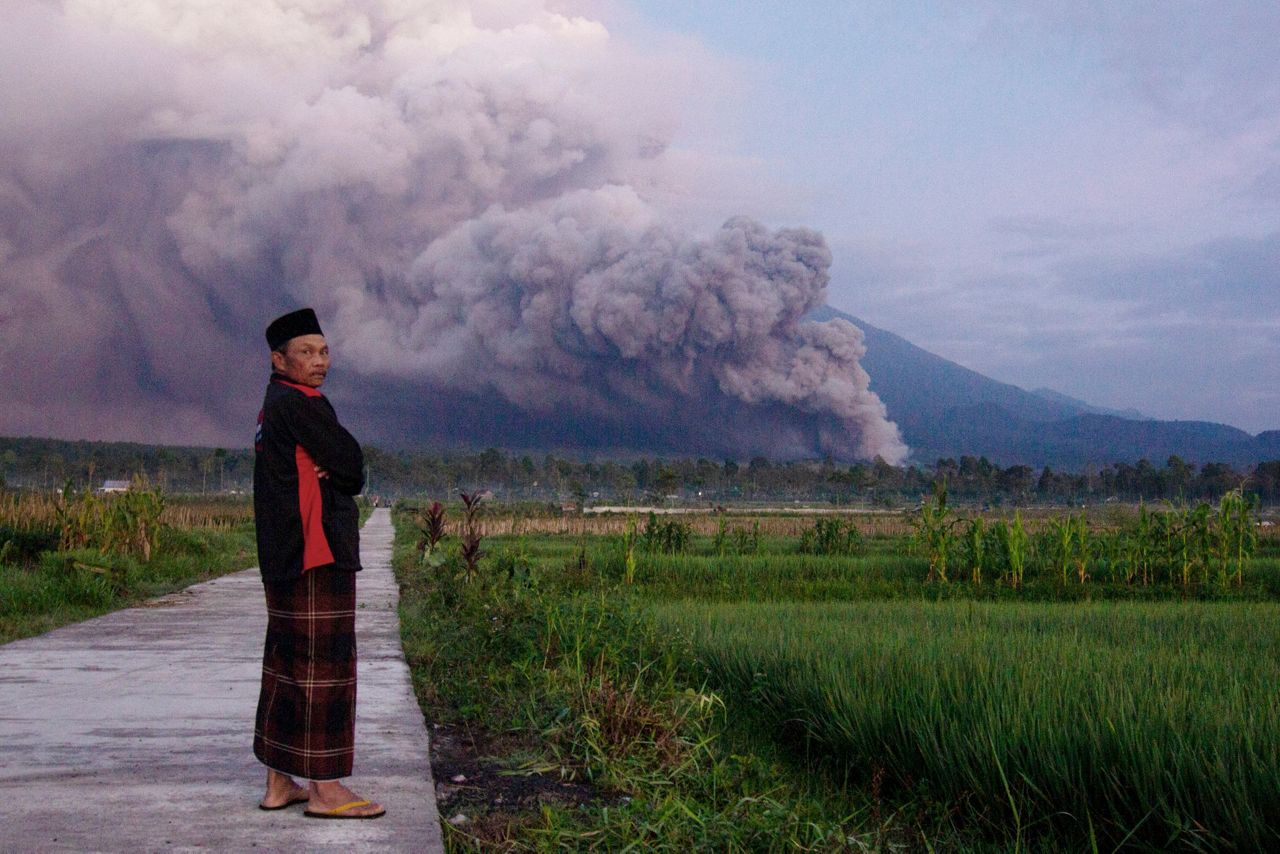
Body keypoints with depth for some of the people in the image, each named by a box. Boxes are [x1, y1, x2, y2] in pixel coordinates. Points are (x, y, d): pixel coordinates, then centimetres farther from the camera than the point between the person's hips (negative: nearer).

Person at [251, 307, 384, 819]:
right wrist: (338, 473, 8)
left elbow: (346, 471, 17)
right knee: (324, 663, -7)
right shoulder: (299, 405, -12)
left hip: (285, 558, 11)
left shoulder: (276, 405, 19)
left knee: (287, 662, 12)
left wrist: (329, 472, -4)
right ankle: (324, 788, -4)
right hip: (316, 552, -11)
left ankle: (280, 783, 19)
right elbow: (352, 465, -13)